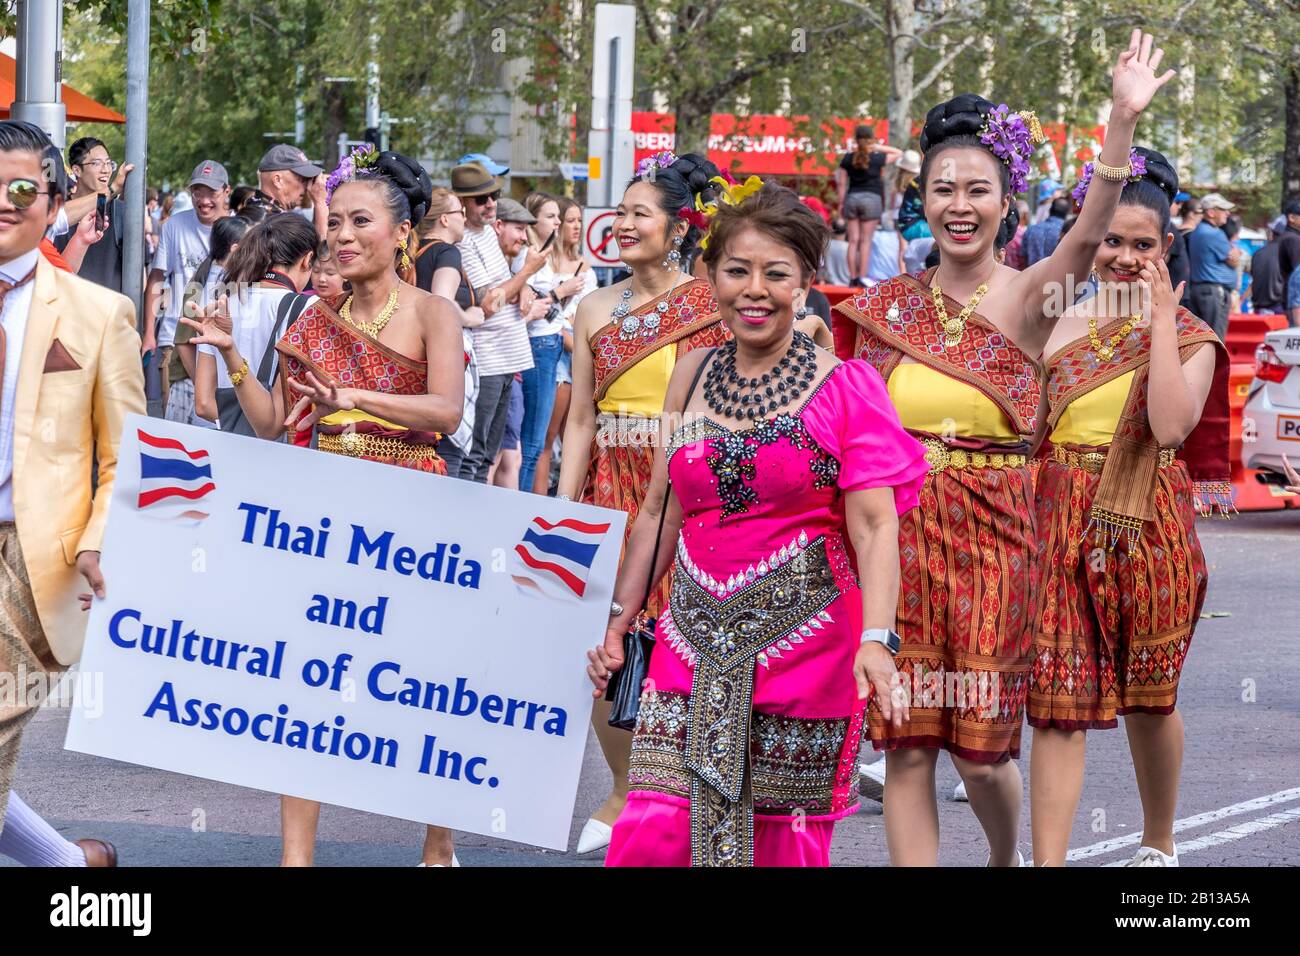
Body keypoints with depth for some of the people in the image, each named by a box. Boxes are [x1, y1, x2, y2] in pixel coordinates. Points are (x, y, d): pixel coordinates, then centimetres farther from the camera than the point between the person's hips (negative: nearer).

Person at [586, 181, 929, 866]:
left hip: (804, 642, -3)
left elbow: (875, 526, -11)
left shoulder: (844, 388, -3)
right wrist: (617, 624, 16)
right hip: (695, 642, 3)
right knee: (650, 834, -9)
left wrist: (876, 640, -24)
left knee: (784, 841, 2)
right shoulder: (693, 378, 10)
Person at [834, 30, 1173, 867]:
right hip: (903, 538, 2)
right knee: (906, 745, -1)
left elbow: (1088, 234, -23)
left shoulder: (1029, 299, -3)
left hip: (998, 539, -2)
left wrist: (1125, 121, -37)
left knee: (982, 750, 2)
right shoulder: (888, 309, 6)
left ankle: (1008, 855, 33)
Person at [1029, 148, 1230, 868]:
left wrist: (1161, 321, -15)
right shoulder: (1055, 321, 6)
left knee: (1148, 697, 13)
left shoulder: (1188, 335, 0)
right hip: (1059, 528, 1)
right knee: (1058, 702, -5)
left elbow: (1171, 425, -19)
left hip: (1145, 530, -1)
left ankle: (1159, 845, 35)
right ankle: (1047, 862, -5)